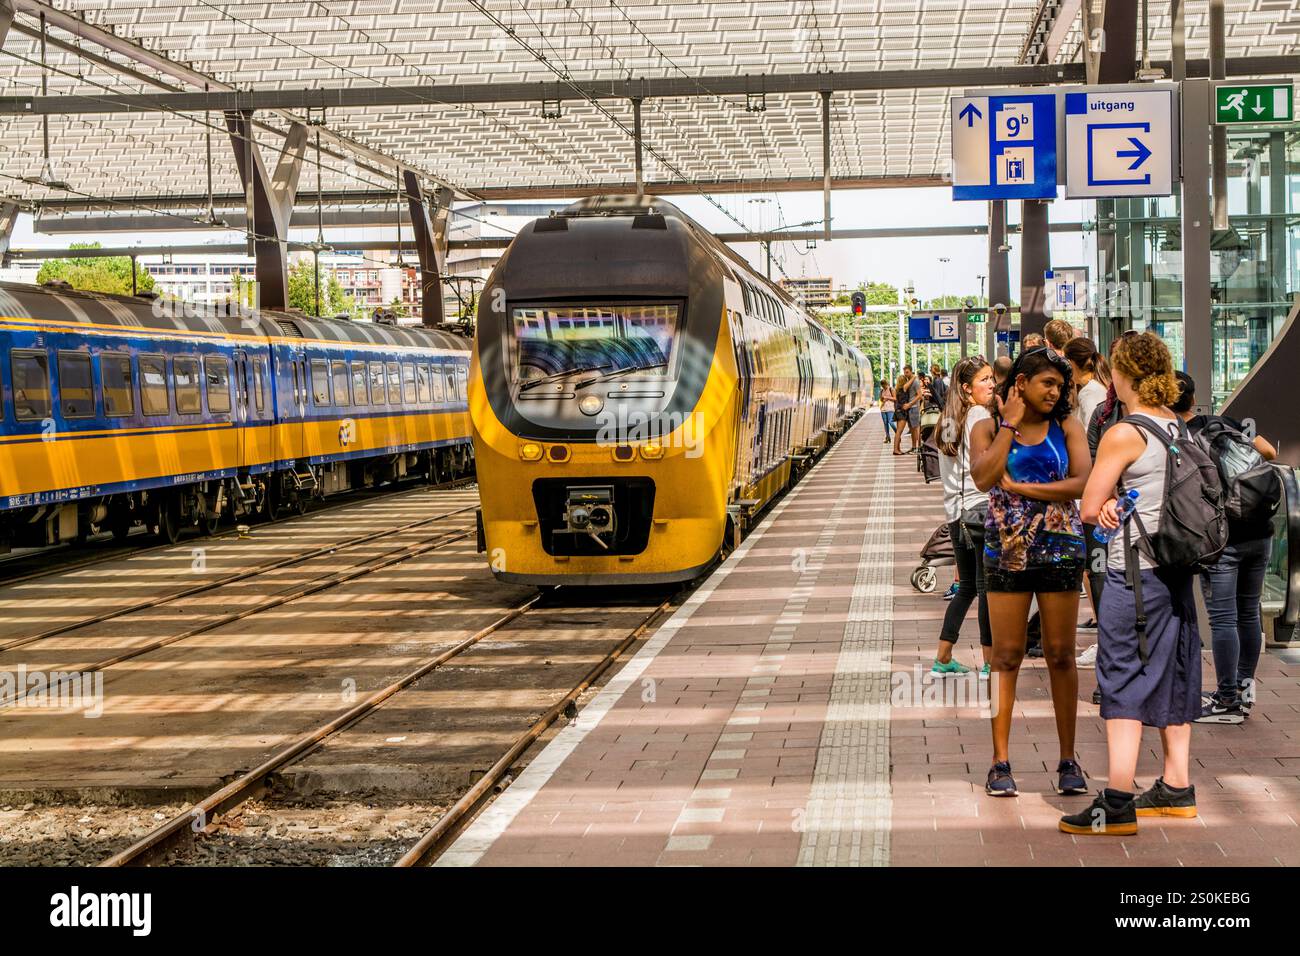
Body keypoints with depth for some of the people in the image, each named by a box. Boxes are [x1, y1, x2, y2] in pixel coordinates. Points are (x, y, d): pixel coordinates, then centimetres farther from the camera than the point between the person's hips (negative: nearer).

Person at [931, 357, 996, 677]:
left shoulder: (947, 422, 15)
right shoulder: (979, 417, -10)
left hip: (955, 512, 8)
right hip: (981, 507, -8)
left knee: (966, 586, 16)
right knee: (988, 586, -2)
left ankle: (942, 659, 18)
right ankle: (989, 663, 1)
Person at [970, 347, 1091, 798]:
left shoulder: (1066, 428, 5)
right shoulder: (988, 428, 3)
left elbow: (1082, 483, -9)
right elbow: (983, 477, -16)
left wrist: (1021, 488, -12)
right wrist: (1010, 424, -10)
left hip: (1060, 552, 1)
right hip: (1006, 553, -1)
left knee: (1060, 655, 4)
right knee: (1006, 656, 1)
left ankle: (1068, 760, 11)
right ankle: (1001, 761, 6)